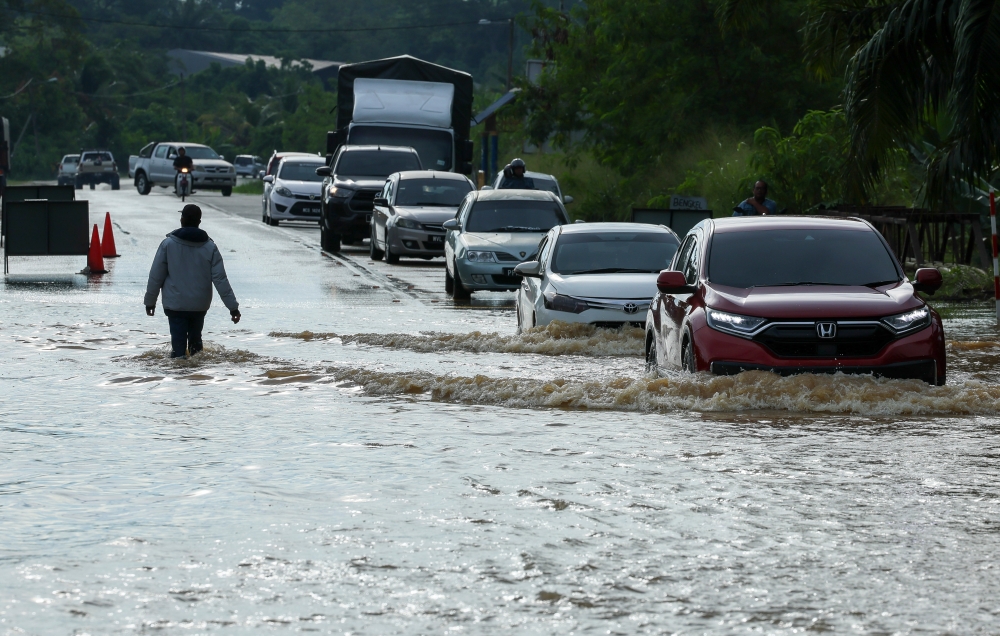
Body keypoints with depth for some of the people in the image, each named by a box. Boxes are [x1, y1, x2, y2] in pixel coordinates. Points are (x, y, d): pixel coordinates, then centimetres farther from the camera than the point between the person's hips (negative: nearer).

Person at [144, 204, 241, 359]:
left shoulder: (168, 244, -6)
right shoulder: (210, 247, -1)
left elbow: (156, 276, -2)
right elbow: (221, 279, -3)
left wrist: (150, 301, 11)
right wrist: (233, 307, -1)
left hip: (175, 305, -3)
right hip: (200, 305, 3)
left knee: (178, 343, -3)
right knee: (195, 340, 20)